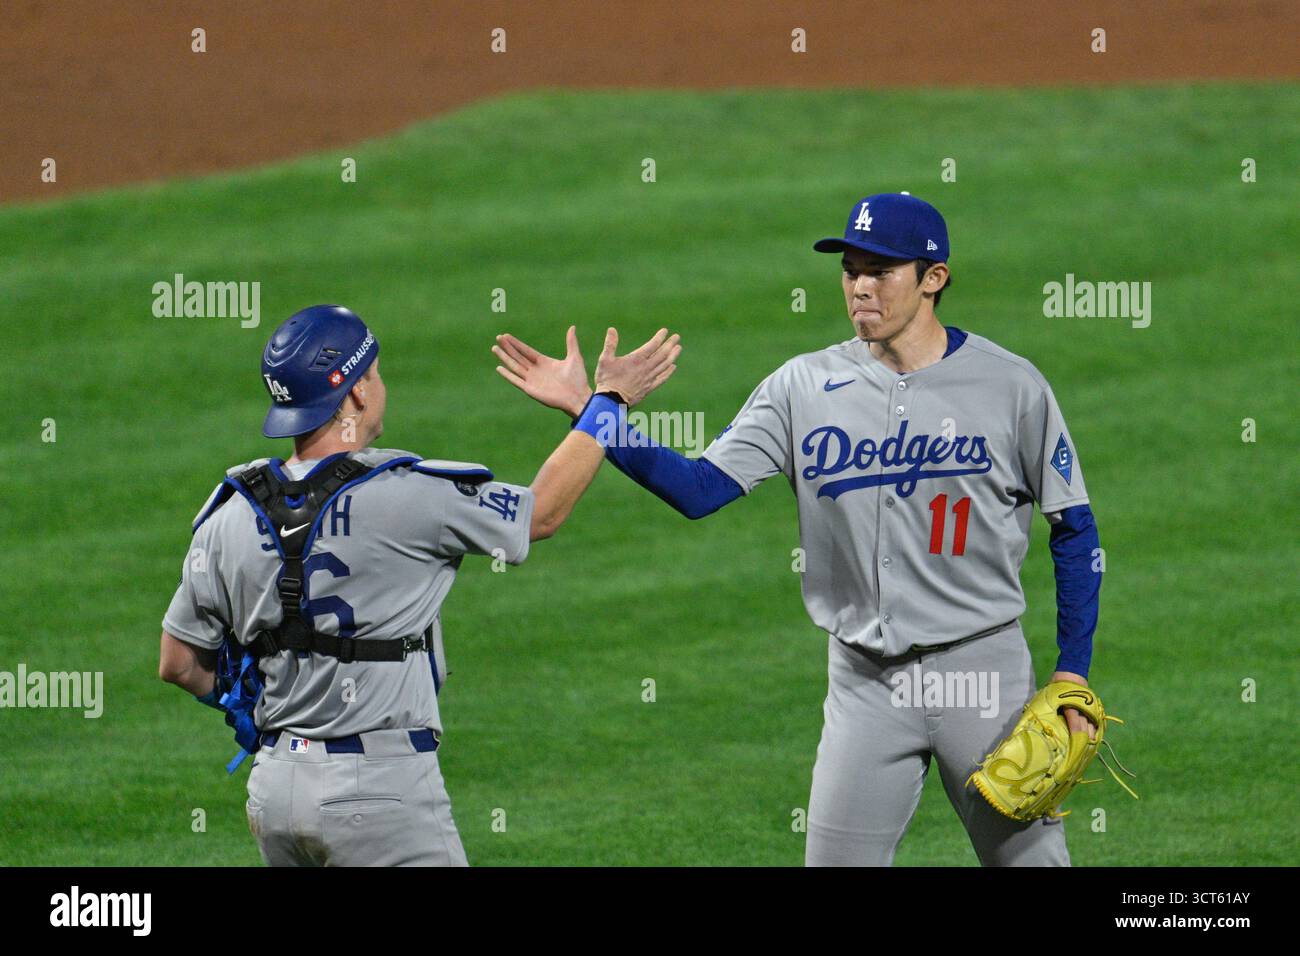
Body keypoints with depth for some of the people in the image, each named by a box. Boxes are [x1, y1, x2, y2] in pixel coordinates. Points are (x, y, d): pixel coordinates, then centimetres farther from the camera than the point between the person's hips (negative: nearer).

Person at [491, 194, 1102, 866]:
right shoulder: (805, 387, 2)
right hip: (864, 683, 2)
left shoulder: (1009, 384, -3)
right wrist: (589, 410, -15)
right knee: (833, 860, 1)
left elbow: (1074, 532, 2)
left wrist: (1073, 673, -4)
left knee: (1031, 854, 0)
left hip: (983, 670, -2)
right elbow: (698, 488, -6)